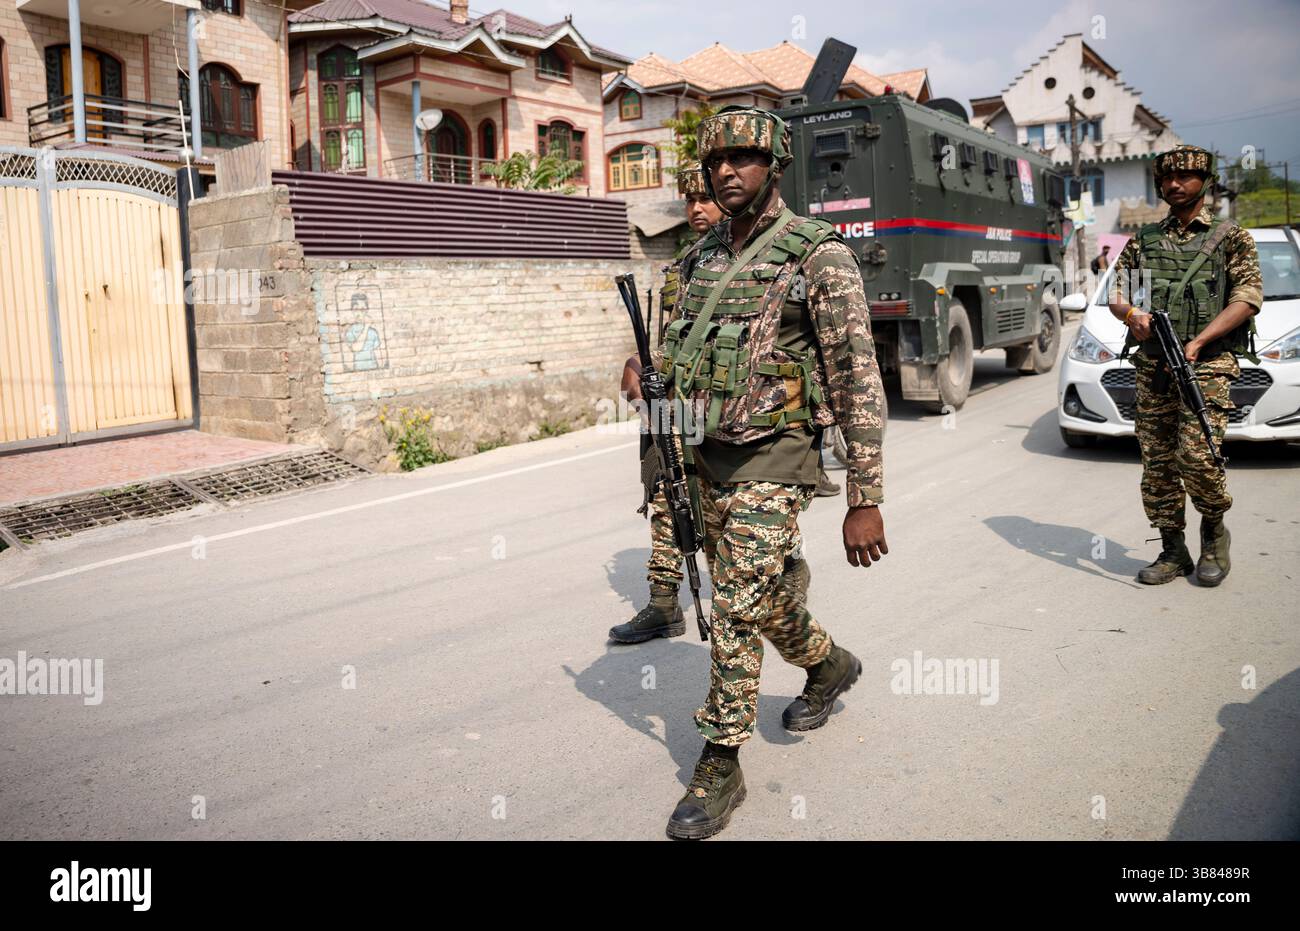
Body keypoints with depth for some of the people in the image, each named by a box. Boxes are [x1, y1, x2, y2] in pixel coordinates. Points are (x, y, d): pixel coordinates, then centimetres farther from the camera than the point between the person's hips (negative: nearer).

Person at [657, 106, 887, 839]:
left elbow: (859, 382, -13)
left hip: (772, 460, -7)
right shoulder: (707, 256, 10)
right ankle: (829, 664, 47)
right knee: (758, 594, 20)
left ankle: (720, 769, 6)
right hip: (708, 459, 7)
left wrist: (866, 500, -16)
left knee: (736, 610, -9)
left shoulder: (819, 255, -11)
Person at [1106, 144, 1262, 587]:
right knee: (1157, 462, 2)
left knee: (1196, 455, -15)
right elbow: (1117, 294, 15)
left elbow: (1248, 297, -3)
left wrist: (1199, 340, -17)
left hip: (1207, 364, -3)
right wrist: (1132, 313, -10)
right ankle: (1173, 551, 12)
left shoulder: (1230, 237, 7)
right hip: (1151, 366, 4)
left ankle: (1214, 533, 11)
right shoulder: (1144, 240, 17)